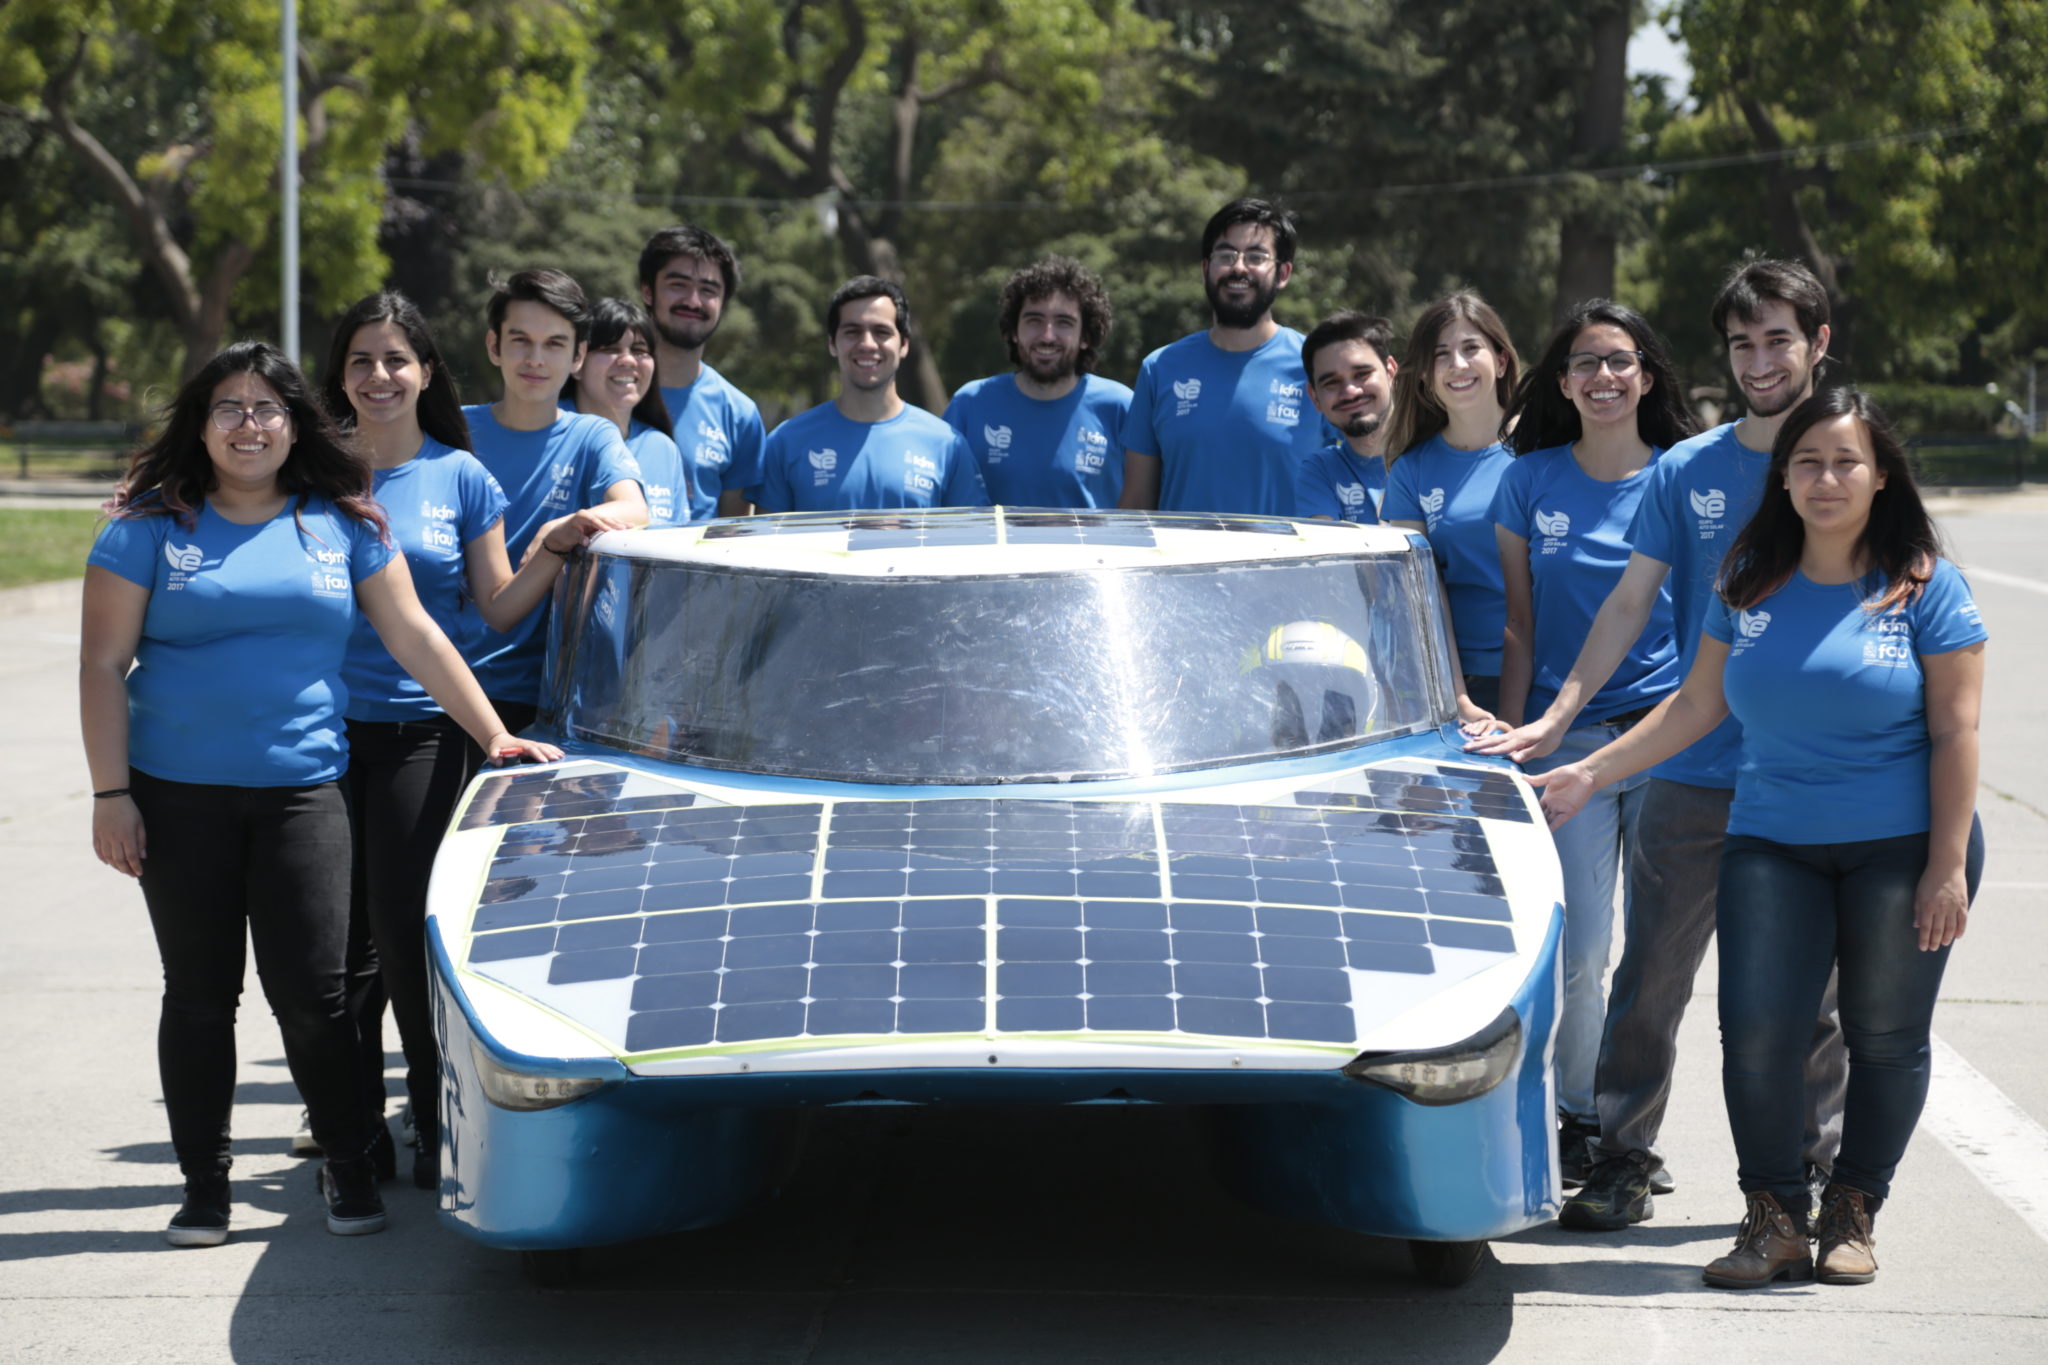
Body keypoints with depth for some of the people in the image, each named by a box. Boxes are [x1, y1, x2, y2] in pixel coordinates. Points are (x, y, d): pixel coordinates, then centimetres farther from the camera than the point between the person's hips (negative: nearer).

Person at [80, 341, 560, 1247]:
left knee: (311, 993, -3)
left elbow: (415, 637, 10)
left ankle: (349, 1170, 14)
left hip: (301, 789, 0)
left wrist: (494, 736, 6)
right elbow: (102, 664, 0)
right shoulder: (152, 526, 2)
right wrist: (111, 795, -6)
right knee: (199, 994, 6)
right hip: (178, 792, 0)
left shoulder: (342, 525, 7)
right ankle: (203, 1184, 16)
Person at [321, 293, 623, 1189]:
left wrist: (554, 549, -10)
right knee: (341, 940, 6)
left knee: (411, 937, -3)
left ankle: (437, 1128, 9)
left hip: (424, 734, -2)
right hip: (326, 732, 2)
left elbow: (497, 610, 6)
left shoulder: (460, 477, 4)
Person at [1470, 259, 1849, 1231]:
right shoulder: (1686, 472, 7)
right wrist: (1558, 716, -1)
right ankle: (1625, 1160, 12)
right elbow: (1630, 603, 8)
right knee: (1651, 978, 2)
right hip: (1695, 774, 2)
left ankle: (1813, 1169, 20)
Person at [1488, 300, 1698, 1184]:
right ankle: (1578, 1118, 10)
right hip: (1565, 740, 0)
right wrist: (1507, 742, 2)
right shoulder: (1529, 482, 6)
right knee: (1575, 950, -6)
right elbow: (1519, 629, 7)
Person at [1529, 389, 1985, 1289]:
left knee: (1885, 1036, 4)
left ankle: (1852, 1215, 21)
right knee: (1755, 1030, -10)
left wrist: (1947, 866, -10)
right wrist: (1591, 773, 9)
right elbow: (1697, 705, 14)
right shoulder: (1751, 584, 7)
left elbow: (1956, 729, -4)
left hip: (1902, 847, -2)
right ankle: (1775, 1222, 4)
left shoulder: (1923, 583, -3)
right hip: (1772, 843, 2)